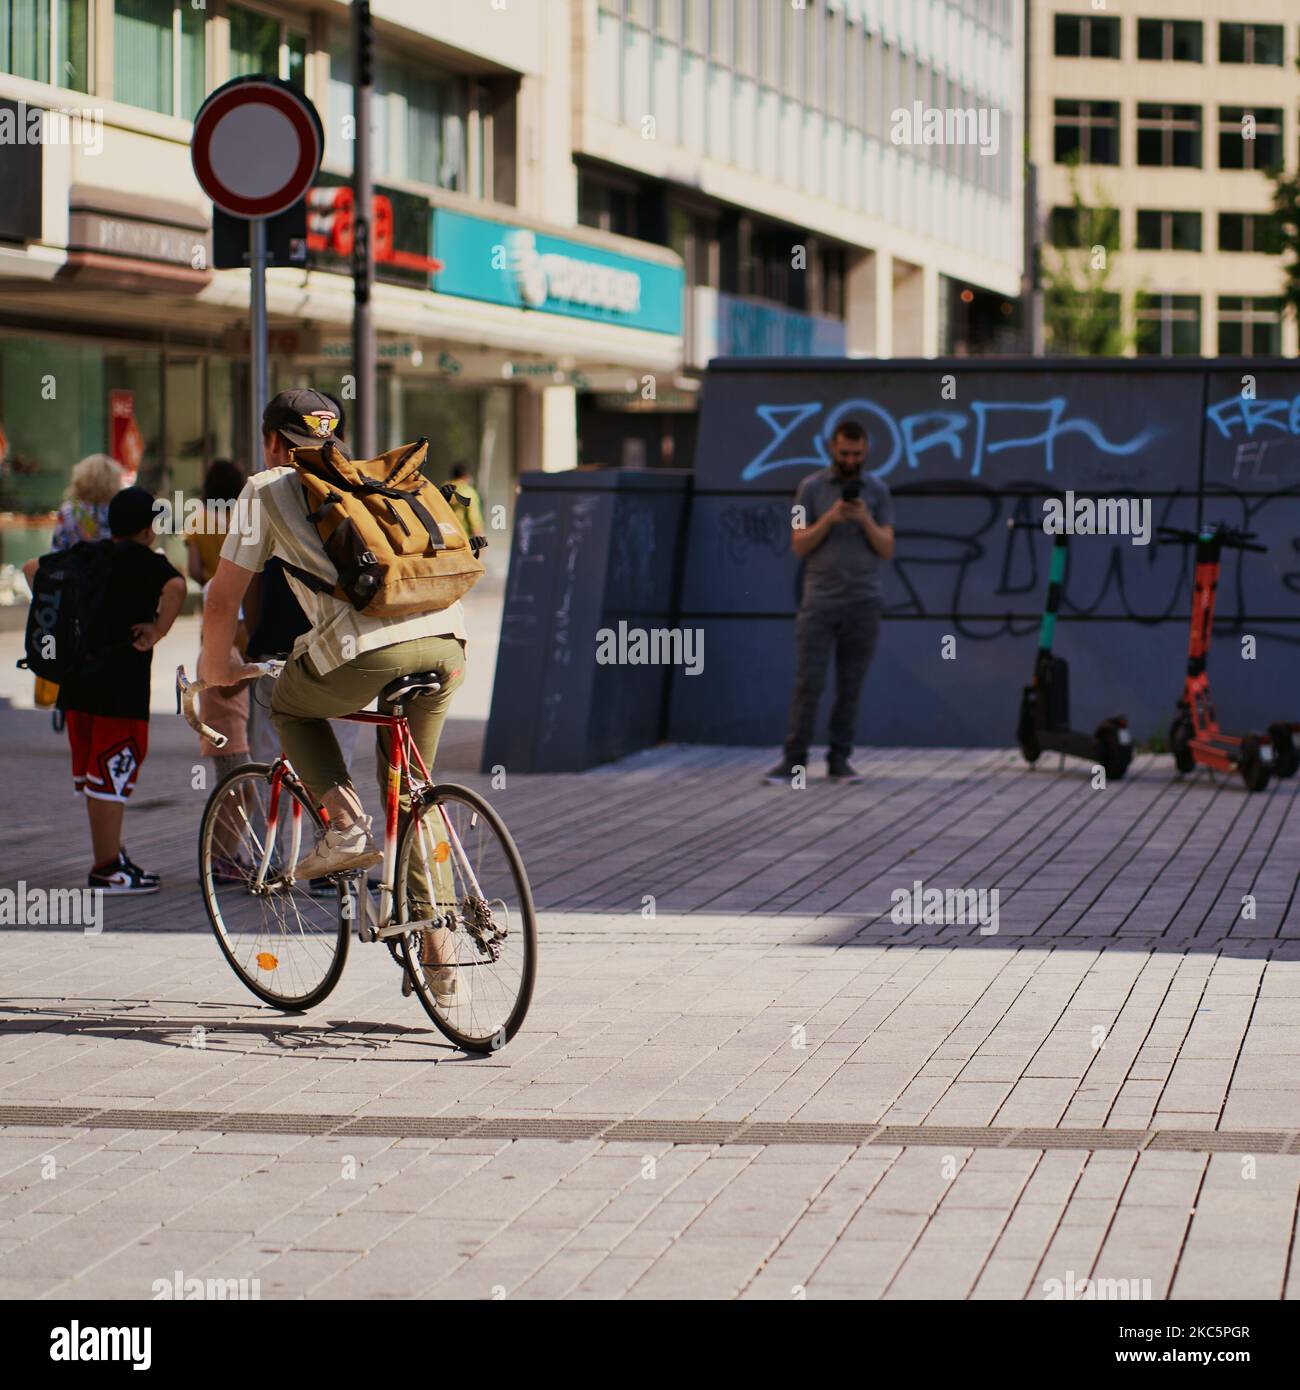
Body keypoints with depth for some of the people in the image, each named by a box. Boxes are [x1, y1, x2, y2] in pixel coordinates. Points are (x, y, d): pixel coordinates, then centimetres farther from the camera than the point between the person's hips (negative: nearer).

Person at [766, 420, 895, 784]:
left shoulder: (877, 491, 8)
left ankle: (839, 759, 8)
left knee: (850, 685, 2)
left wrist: (865, 520, -13)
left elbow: (887, 550, 3)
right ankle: (794, 759, -1)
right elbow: (799, 546, 0)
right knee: (808, 681, -5)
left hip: (863, 603, 1)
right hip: (819, 600, -1)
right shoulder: (811, 488, 5)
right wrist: (830, 518, -14)